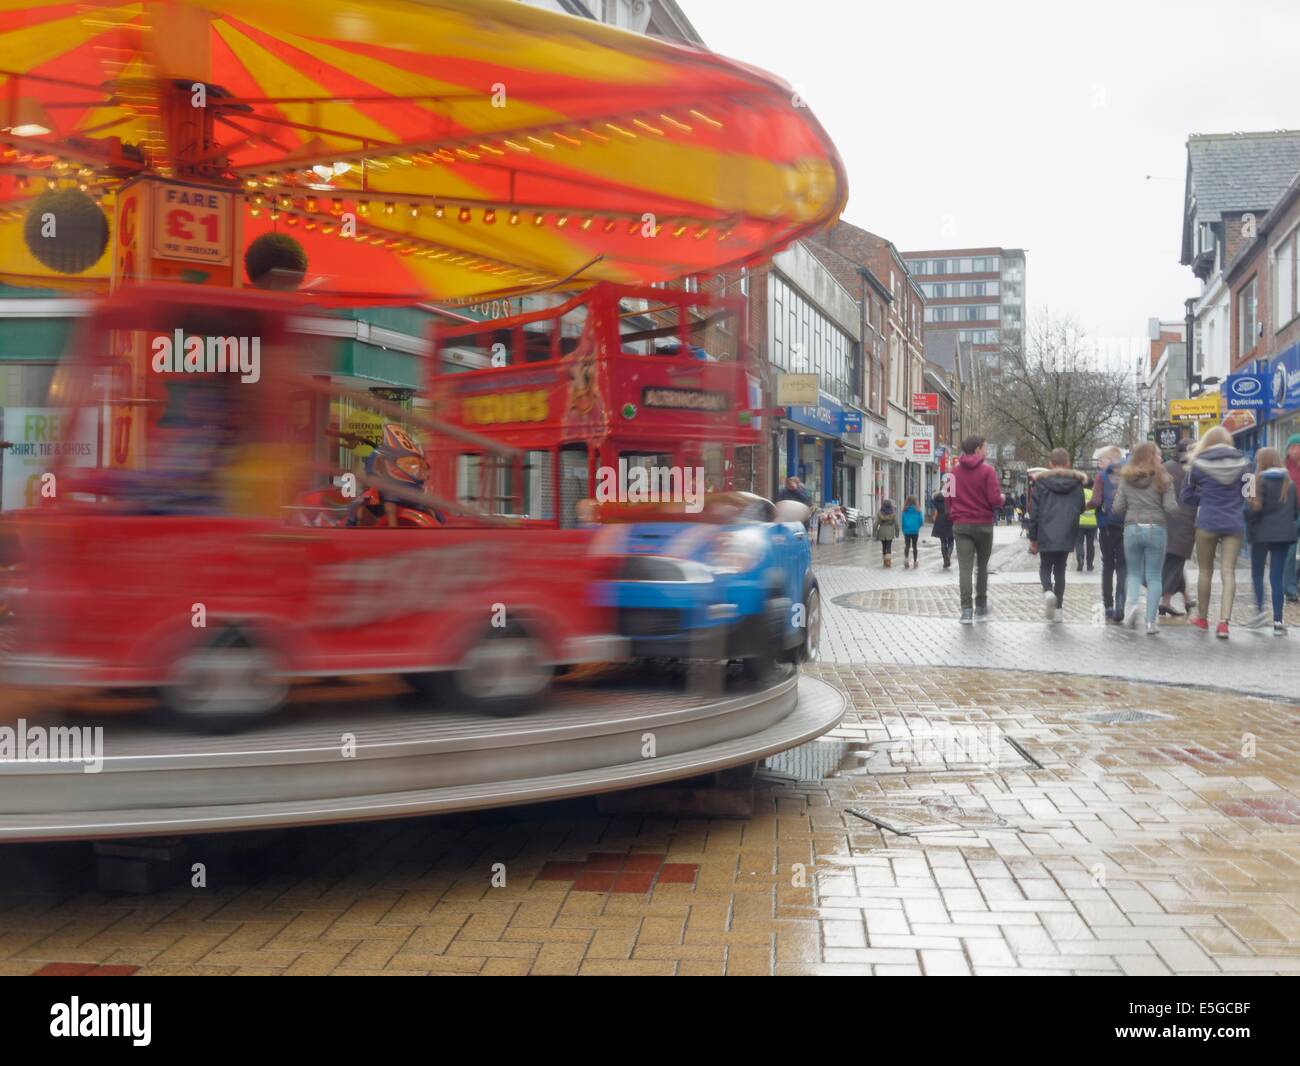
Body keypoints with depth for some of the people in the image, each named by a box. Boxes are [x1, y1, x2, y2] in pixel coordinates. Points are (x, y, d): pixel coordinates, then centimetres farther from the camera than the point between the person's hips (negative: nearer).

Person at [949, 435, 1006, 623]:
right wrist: (1003, 498, 8)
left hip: (960, 525, 2)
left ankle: (966, 610, -11)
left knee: (964, 567, -2)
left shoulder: (954, 471, 5)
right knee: (982, 566, 13)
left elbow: (948, 498, 11)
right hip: (983, 524, -2)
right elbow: (995, 500, -14)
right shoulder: (987, 470, -8)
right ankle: (981, 607, 21)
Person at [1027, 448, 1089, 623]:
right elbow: (1081, 508, 11)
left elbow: (1034, 512, -2)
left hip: (1046, 535, -2)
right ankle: (1058, 609, 10)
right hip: (1067, 536, 2)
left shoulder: (1041, 482, -2)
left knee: (1045, 567, 13)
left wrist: (1032, 538, 4)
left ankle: (1048, 591, -17)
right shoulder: (1077, 482, 4)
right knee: (1060, 570, 12)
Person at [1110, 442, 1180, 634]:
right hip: (1156, 530, -2)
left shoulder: (1126, 479, 5)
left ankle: (1131, 603, -11)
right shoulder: (1162, 478, -2)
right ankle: (1150, 622, 2)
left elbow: (1117, 508, 3)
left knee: (1133, 573, 16)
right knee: (1154, 577, 6)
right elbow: (1171, 508, -7)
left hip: (1131, 529, 2)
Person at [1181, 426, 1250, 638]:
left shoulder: (1199, 464, -4)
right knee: (1228, 572, 0)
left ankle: (1202, 618, 26)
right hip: (1235, 523, 1)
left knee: (1205, 570, 13)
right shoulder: (1242, 463, 2)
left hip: (1207, 523, -1)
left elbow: (1185, 496, 4)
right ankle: (1224, 622, -11)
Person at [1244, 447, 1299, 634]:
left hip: (1262, 533, -4)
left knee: (1257, 573, 12)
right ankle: (1277, 620, 0)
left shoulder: (1260, 480, -9)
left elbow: (1254, 509, -15)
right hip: (1284, 534, 4)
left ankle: (1260, 609, -4)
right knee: (1277, 576, 5)